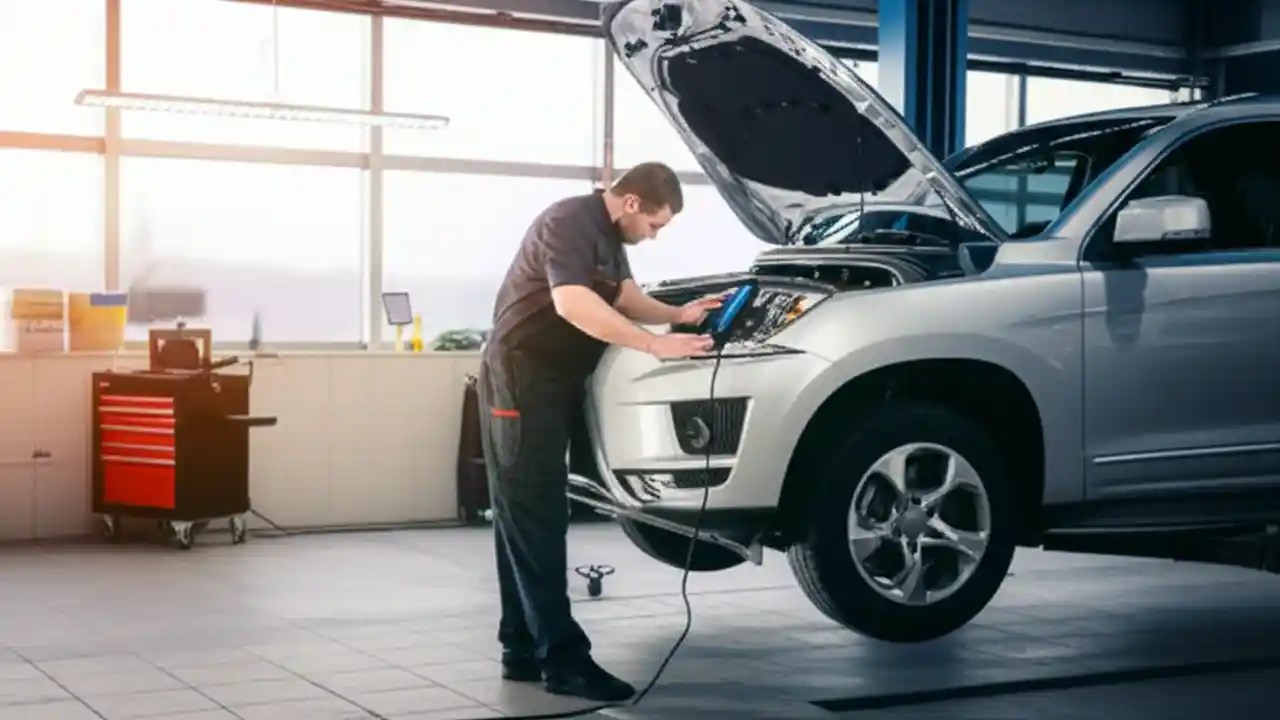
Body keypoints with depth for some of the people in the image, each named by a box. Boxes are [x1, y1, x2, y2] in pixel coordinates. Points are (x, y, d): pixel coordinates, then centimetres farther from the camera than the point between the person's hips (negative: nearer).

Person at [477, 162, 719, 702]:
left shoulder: (610, 234, 14)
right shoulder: (570, 222, -18)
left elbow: (626, 297, 13)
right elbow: (571, 303, -32)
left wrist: (677, 314, -6)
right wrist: (654, 345, -34)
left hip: (551, 382, 10)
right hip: (521, 378, -10)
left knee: (526, 519, 11)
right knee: (534, 519, -10)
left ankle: (523, 649, 15)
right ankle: (562, 658, -11)